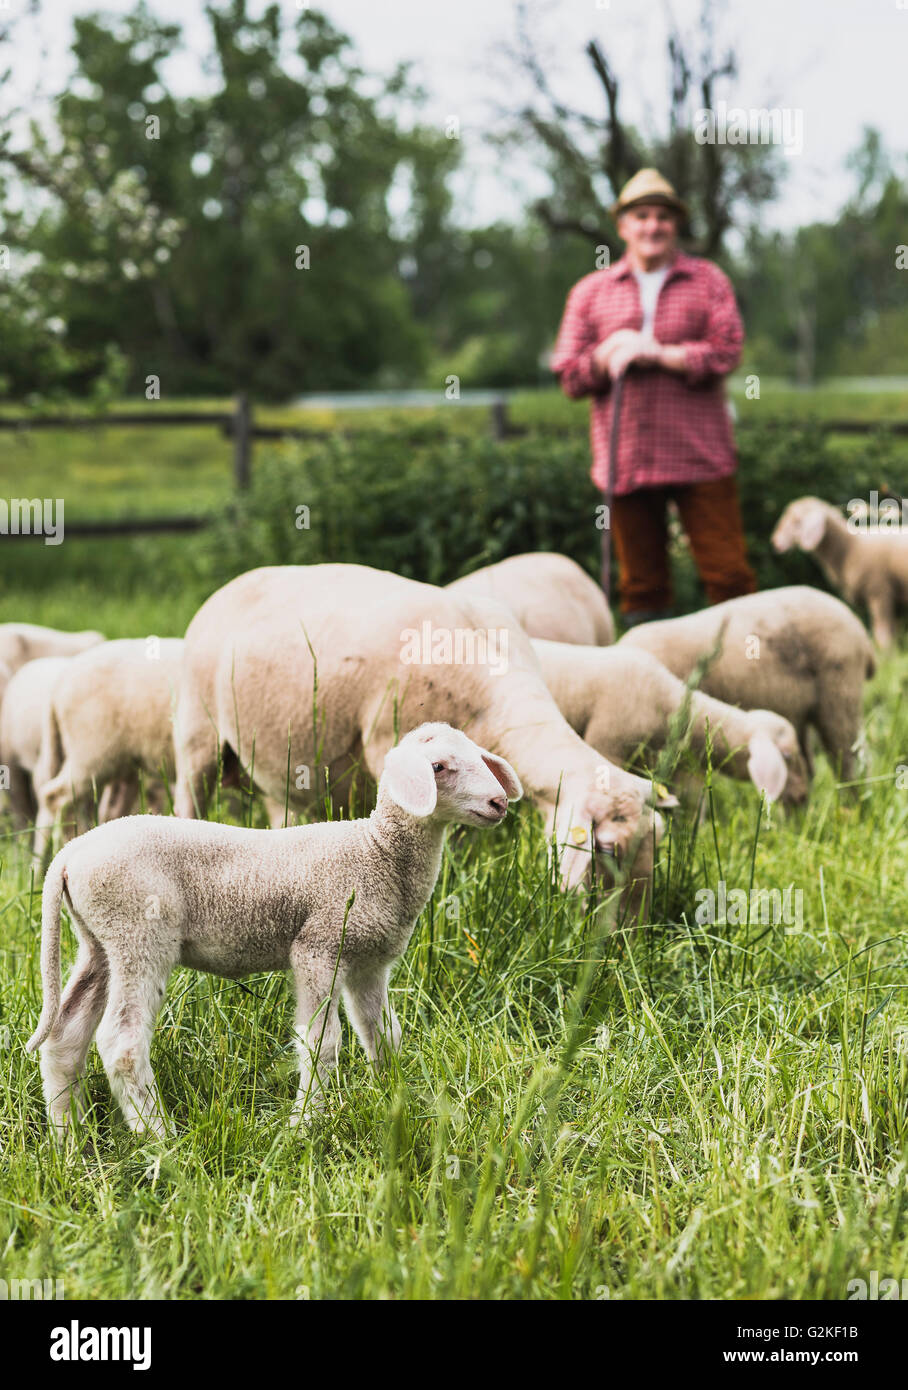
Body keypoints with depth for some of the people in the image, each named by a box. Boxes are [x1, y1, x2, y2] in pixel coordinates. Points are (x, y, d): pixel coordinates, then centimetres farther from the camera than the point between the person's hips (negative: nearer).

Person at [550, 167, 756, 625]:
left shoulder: (708, 281, 9)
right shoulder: (590, 292, 14)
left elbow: (726, 352, -4)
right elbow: (569, 373, 9)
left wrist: (659, 354, -11)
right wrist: (607, 356, -10)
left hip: (699, 457, -2)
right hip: (625, 462, 2)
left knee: (728, 575, -6)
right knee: (641, 583, 5)